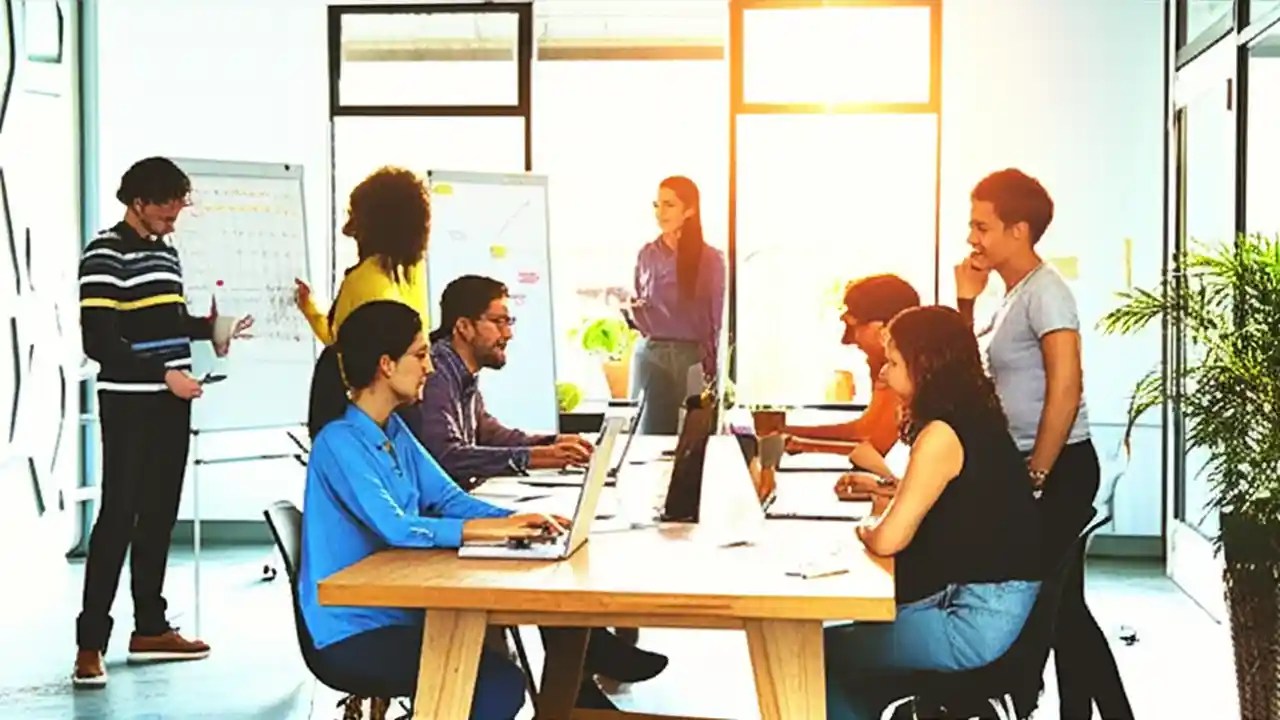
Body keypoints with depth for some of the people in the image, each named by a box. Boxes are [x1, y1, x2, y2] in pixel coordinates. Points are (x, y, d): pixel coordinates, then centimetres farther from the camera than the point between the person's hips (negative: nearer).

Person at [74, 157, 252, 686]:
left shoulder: (166, 252, 14)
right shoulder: (105, 254, -11)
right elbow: (99, 341, -17)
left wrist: (208, 329, 5)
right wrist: (164, 374, -20)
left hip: (170, 404, 8)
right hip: (130, 405, -8)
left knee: (159, 516, 11)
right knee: (118, 517, -8)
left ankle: (150, 628, 19)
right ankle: (90, 643, -3)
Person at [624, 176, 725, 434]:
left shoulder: (710, 259, -1)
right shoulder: (647, 255, 9)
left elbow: (717, 320, 0)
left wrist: (714, 369, -7)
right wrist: (631, 311, -6)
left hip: (693, 356, -3)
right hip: (650, 354, 3)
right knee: (649, 432, 0)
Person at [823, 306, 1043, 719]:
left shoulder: (943, 434, -18)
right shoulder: (972, 418, 11)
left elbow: (888, 540, -20)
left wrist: (864, 529, -1)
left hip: (981, 618, -10)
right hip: (986, 605, 10)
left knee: (825, 651, -1)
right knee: (858, 635, 18)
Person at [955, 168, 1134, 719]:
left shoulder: (1045, 292, -15)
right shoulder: (1014, 295, 14)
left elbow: (1065, 389, -23)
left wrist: (1035, 478, -21)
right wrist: (966, 302, 9)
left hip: (1057, 469, -9)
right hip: (1031, 467, 9)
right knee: (1056, 601, 12)